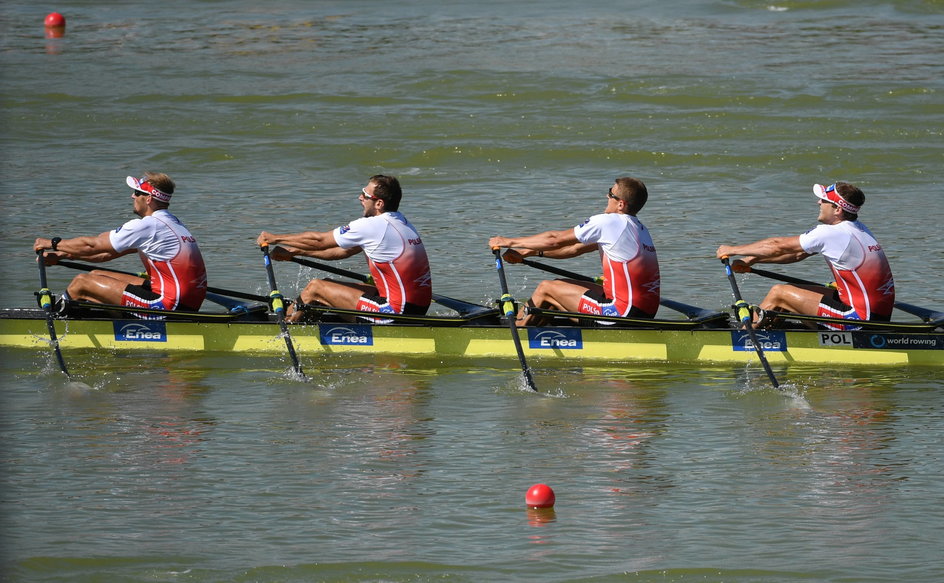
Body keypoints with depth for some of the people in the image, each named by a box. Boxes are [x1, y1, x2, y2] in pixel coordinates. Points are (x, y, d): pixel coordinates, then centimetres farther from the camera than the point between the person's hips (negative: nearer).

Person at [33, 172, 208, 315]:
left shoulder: (147, 226, -14)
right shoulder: (170, 222, 17)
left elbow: (92, 245, -6)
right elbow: (108, 252, 20)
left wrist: (53, 244, 9)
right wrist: (61, 255, 19)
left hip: (169, 305, -10)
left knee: (82, 283, -1)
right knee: (96, 275, 17)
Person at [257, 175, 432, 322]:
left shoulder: (373, 226, -17)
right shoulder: (399, 221, 12)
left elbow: (319, 240, -5)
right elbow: (344, 250, 18)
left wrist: (275, 238, 8)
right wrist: (296, 252, 19)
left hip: (398, 311, -9)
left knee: (315, 287, 1)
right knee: (329, 284, 19)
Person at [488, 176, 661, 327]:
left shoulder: (608, 222, -14)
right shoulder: (637, 226, 15)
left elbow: (555, 239, -6)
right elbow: (576, 249, 19)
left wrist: (509, 242, 5)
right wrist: (530, 252, 18)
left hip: (625, 312, -9)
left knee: (545, 289, 3)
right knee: (559, 286, 21)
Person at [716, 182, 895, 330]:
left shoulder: (832, 234, -17)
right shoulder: (856, 229, 11)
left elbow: (778, 246, -6)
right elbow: (798, 254, 17)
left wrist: (733, 250, 7)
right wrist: (751, 260, 16)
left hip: (860, 320, -9)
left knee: (778, 293, 0)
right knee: (790, 290, 19)